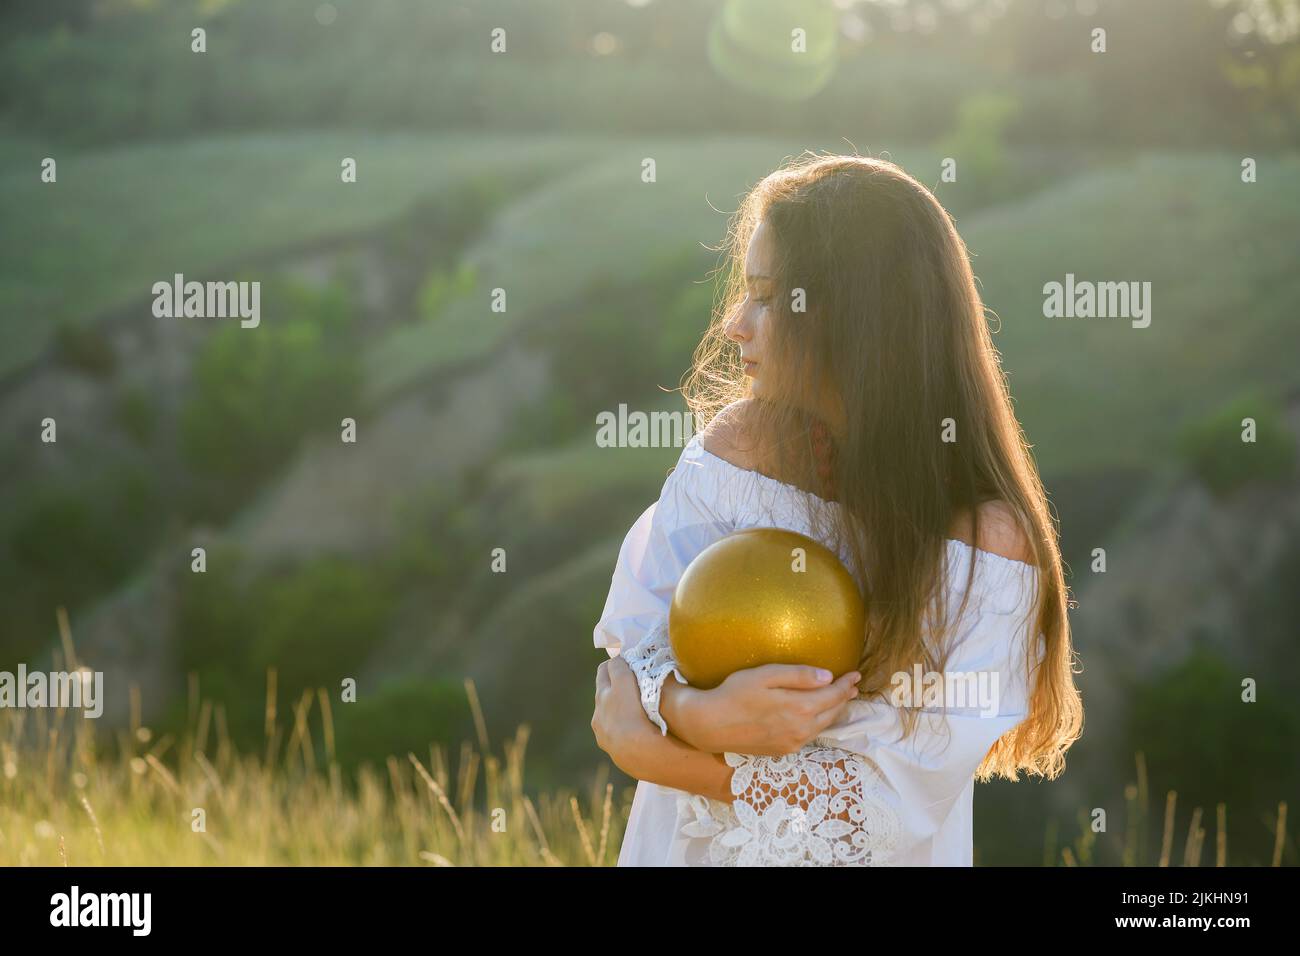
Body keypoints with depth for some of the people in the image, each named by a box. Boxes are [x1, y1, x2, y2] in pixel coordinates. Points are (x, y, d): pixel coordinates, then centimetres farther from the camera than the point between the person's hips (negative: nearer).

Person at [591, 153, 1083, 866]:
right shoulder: (735, 444, -12)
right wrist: (696, 714, -31)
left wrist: (649, 737, -23)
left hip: (853, 855, -3)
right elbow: (627, 654, -10)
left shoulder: (984, 540, -23)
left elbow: (884, 811, -24)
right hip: (684, 843, 3)